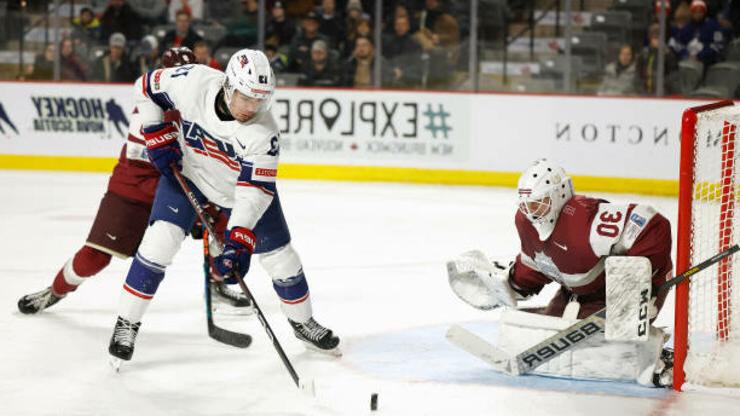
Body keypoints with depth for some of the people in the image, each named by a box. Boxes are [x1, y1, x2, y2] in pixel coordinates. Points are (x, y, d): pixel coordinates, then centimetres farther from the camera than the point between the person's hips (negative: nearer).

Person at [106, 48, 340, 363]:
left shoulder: (264, 132, -31)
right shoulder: (193, 82, -30)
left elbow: (255, 190, -32)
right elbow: (146, 88, -11)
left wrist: (238, 242, -39)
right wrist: (159, 136, -16)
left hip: (242, 183, 0)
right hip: (186, 170, 0)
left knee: (280, 257, 4)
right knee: (161, 239, -19)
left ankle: (303, 322, 31)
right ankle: (126, 324, -7)